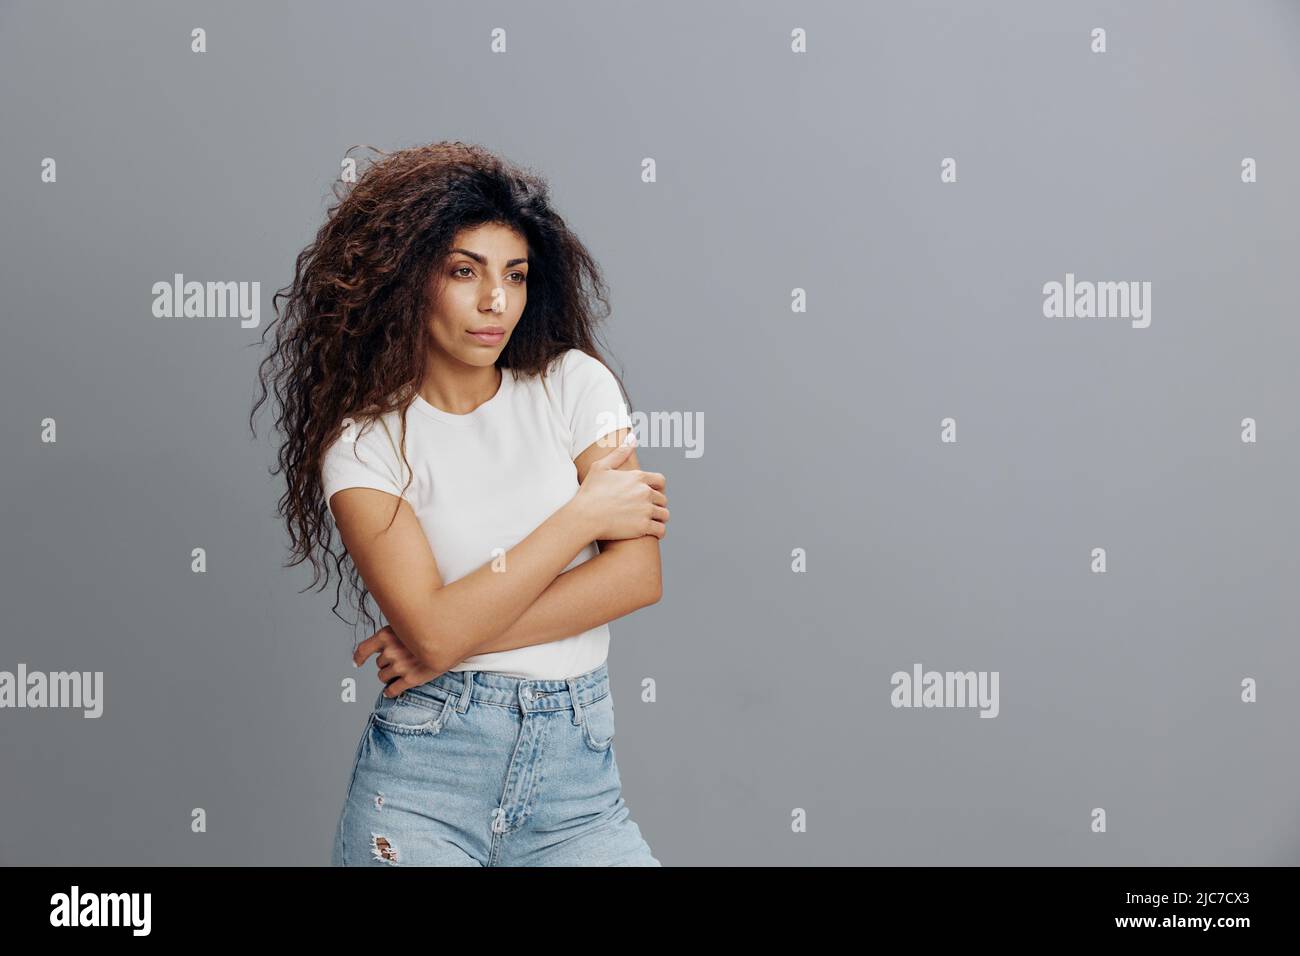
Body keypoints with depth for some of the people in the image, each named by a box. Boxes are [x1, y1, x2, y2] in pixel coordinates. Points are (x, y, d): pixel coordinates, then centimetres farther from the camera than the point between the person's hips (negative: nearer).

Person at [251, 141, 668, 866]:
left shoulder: (574, 384, 4)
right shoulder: (364, 440, -1)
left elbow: (639, 574, -6)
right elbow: (434, 631, -13)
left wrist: (464, 638, -11)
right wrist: (583, 512, -8)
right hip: (427, 766, -1)